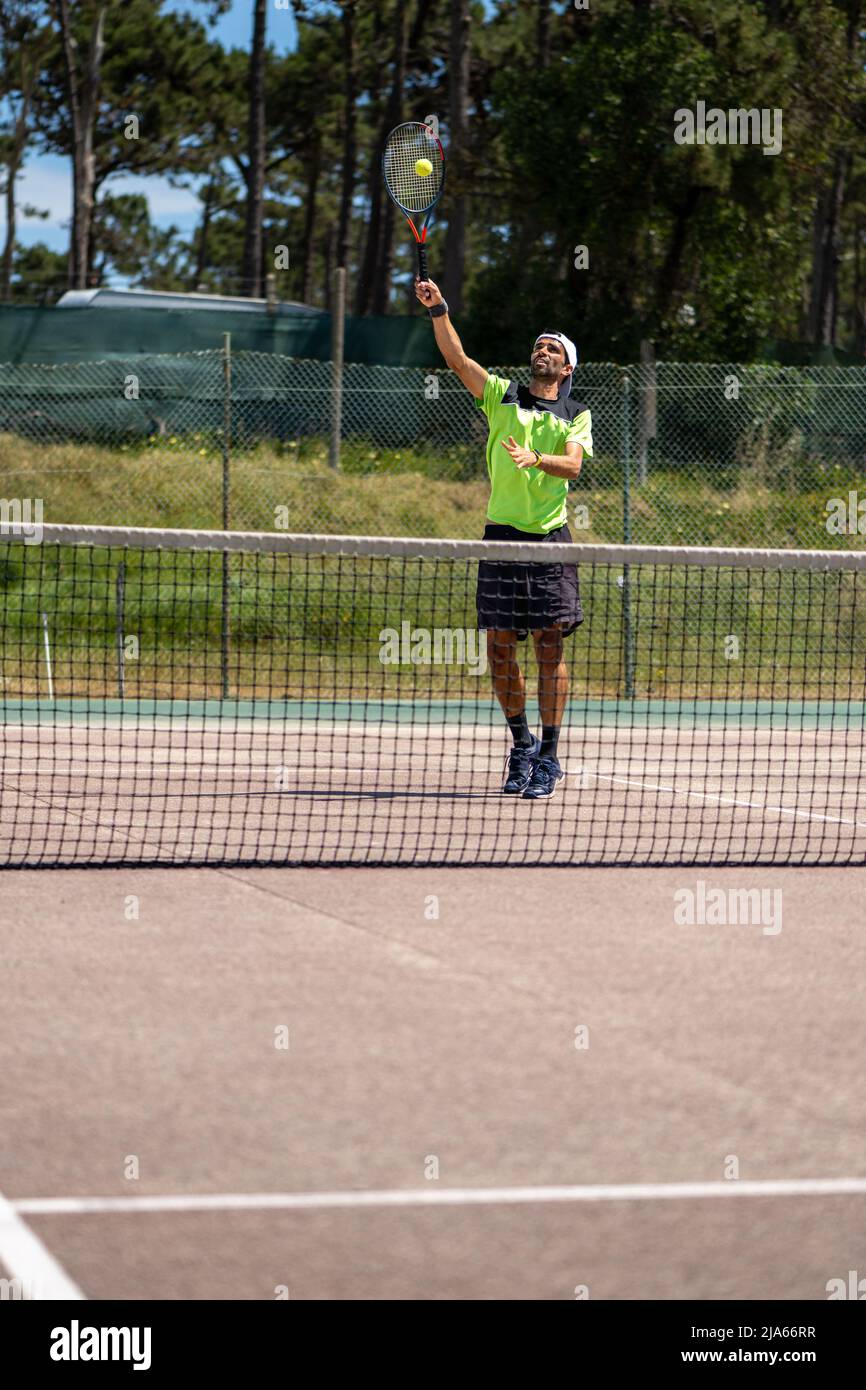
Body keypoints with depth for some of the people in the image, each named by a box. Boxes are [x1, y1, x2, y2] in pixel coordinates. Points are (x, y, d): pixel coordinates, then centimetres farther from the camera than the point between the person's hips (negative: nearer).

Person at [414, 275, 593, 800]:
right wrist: (438, 309, -12)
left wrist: (535, 458, -28)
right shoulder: (502, 395, 12)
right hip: (502, 536, 2)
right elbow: (458, 358, 1)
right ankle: (521, 744, 21)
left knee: (550, 649, -6)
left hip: (550, 539, -2)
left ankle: (548, 758, 0)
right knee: (501, 651, 2)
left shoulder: (577, 416, 8)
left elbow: (572, 464, -9)